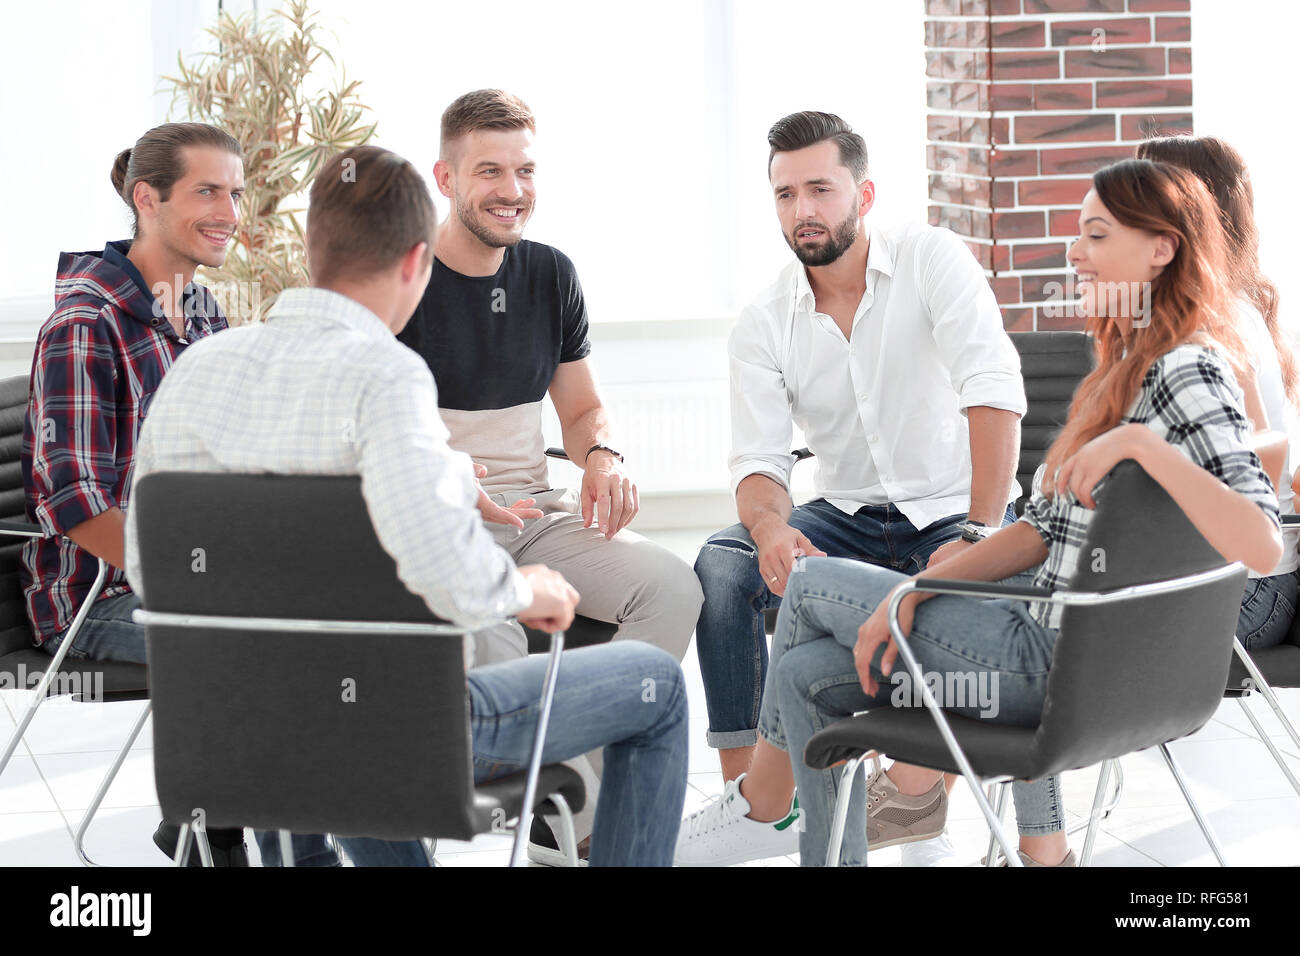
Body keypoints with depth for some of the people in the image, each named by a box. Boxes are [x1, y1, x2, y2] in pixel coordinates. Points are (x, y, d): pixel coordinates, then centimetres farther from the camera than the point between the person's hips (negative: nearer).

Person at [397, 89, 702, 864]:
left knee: (673, 584, -21)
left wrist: (603, 456, -3)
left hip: (535, 513, 5)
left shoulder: (551, 275, 12)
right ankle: (590, 814, -21)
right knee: (486, 623, -38)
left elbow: (584, 407, 22)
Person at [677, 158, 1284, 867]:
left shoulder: (1189, 370, -18)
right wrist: (911, 596, 3)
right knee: (807, 673, 17)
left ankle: (765, 789, 35)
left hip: (1066, 662, -9)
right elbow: (1042, 529, 11)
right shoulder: (1125, 365, 13)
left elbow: (1263, 548, -31)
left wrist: (1138, 443, -34)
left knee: (809, 583, 9)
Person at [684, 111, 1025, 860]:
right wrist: (771, 529, -33)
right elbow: (759, 459, -7)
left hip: (954, 509, -3)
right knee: (721, 566, -22)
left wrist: (980, 535, -35)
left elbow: (994, 393, -24)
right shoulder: (763, 325, -1)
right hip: (850, 515, 3)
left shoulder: (931, 259, -12)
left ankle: (920, 782, -12)